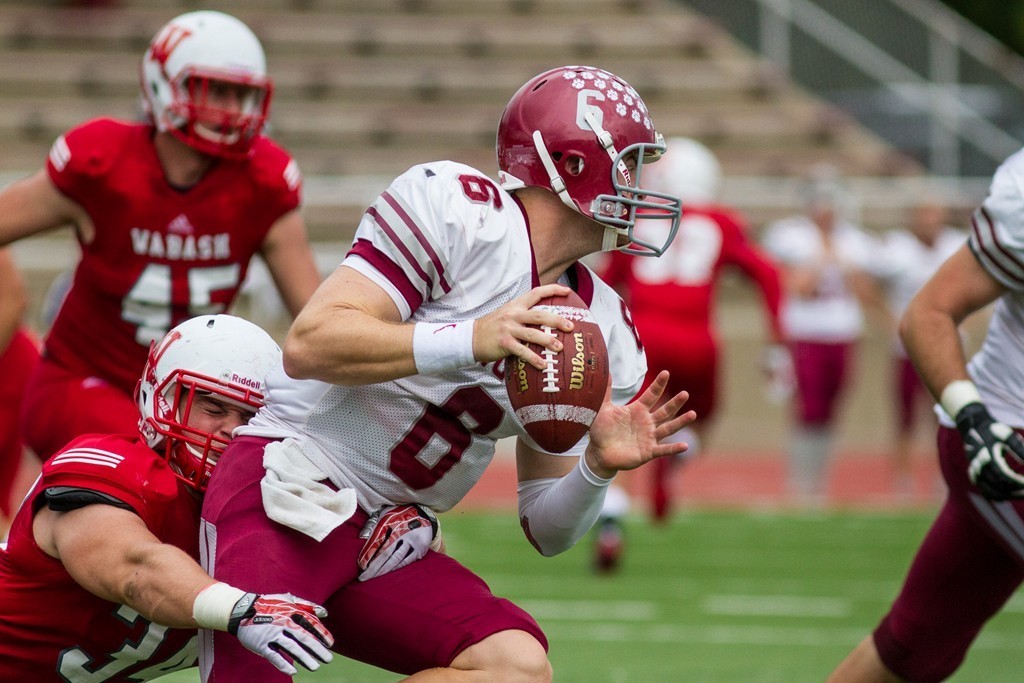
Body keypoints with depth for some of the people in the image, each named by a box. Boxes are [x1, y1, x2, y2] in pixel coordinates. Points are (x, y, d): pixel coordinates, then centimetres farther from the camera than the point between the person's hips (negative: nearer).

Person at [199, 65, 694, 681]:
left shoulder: (603, 334, 11)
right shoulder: (456, 209, -11)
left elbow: (547, 529, 13)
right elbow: (309, 345, -19)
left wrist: (599, 467, -9)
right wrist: (472, 340, -28)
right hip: (292, 490, -7)